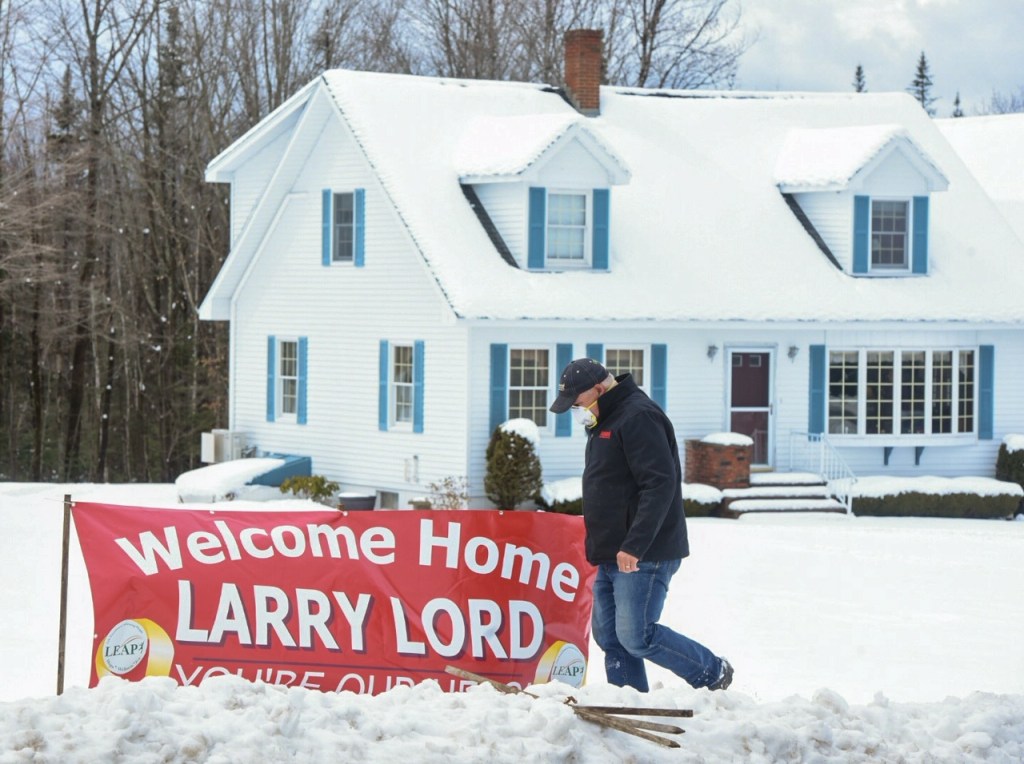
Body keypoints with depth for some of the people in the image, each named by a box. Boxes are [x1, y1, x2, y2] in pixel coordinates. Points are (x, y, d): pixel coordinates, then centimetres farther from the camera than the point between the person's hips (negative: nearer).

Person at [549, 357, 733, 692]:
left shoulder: (639, 417, -15)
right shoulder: (604, 423, 19)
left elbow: (660, 485, -23)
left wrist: (634, 545, -27)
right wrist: (600, 545, 20)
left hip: (643, 556, -10)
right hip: (613, 556, 10)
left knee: (637, 637, -12)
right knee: (609, 636, 7)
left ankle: (712, 673, 6)